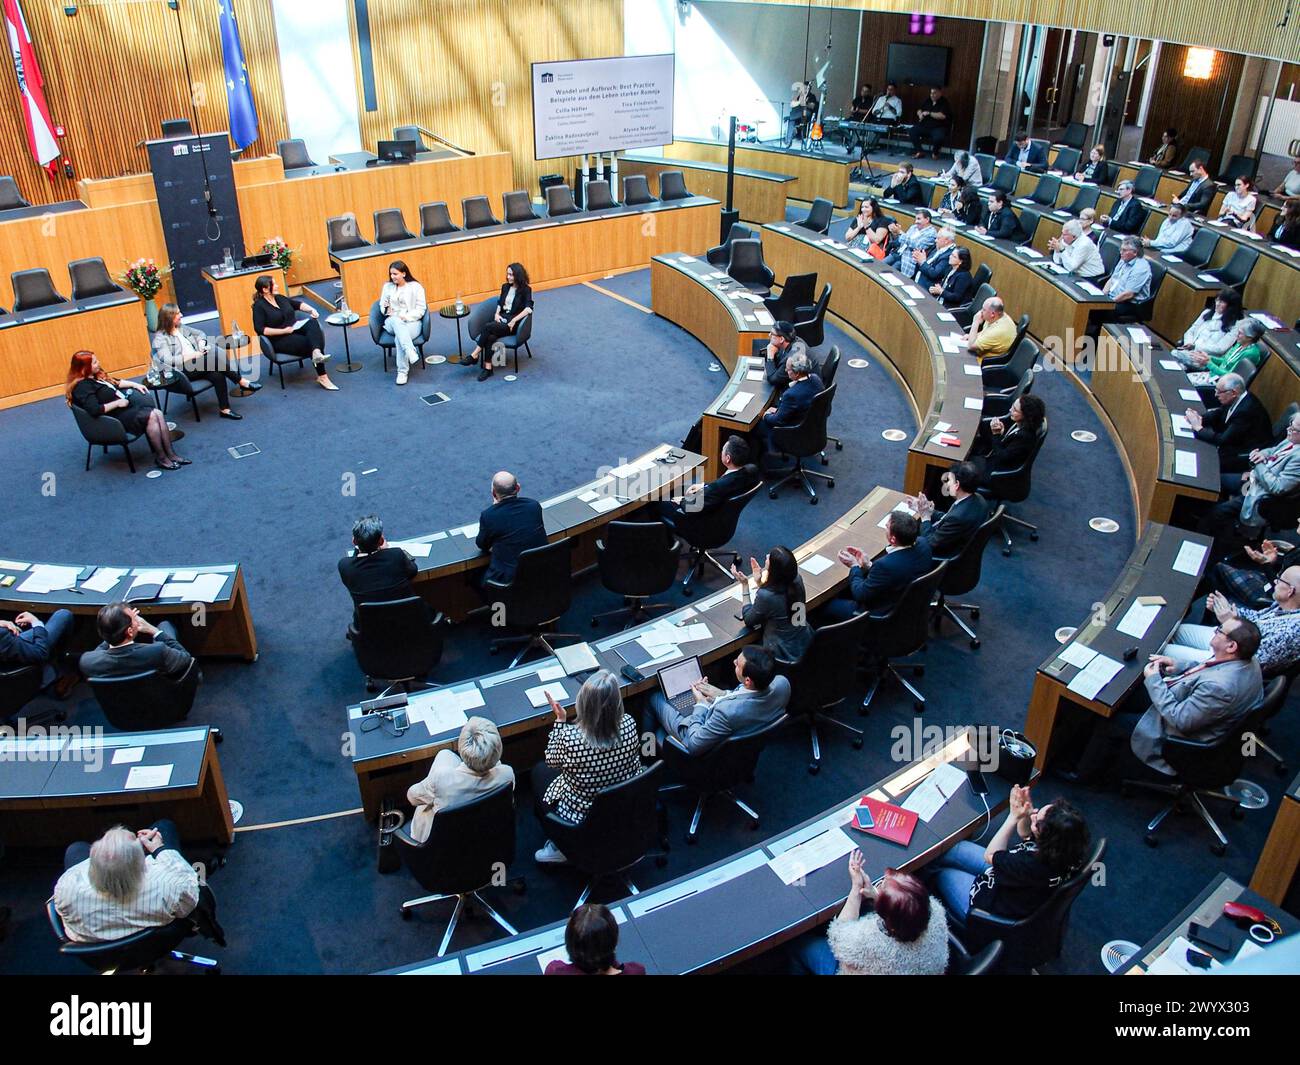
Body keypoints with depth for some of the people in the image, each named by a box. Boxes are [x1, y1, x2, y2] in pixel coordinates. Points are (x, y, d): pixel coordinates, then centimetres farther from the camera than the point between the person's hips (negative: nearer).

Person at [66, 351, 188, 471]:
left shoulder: (95, 376, 11)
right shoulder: (82, 386, -17)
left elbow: (115, 382, 25)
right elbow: (94, 410, -28)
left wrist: (135, 384, 14)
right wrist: (117, 403, -20)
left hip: (124, 405, 9)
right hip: (115, 415, -9)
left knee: (158, 413, -13)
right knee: (151, 416, -25)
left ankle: (171, 454, -14)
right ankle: (161, 458, -16)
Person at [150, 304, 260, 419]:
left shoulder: (182, 328, 14)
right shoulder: (160, 337, -6)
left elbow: (200, 334, 24)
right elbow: (168, 360, -18)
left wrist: (202, 344, 0)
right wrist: (193, 355, -21)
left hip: (198, 365, 7)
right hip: (182, 371, -7)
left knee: (218, 375, -27)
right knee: (213, 358, -29)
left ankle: (224, 409, -25)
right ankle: (242, 382, -22)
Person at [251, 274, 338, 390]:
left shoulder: (280, 298, 14)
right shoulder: (259, 306, -7)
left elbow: (298, 304, 24)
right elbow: (260, 329, -15)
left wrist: (311, 309, 3)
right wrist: (284, 331, -18)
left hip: (295, 330, 6)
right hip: (280, 340, -6)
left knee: (312, 322, -24)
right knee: (310, 343, -26)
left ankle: (317, 353, -48)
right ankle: (322, 377, -24)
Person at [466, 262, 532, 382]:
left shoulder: (526, 290, -3)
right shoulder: (505, 287, 16)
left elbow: (528, 309, -15)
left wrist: (514, 320, -20)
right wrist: (497, 313, 4)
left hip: (513, 324, -5)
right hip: (502, 318, 5)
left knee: (488, 327, -31)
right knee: (490, 337, -31)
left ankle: (475, 355, -22)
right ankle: (488, 368, -33)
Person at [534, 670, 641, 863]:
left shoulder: (570, 737, -33)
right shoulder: (629, 724, -22)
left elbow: (552, 761, -8)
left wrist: (560, 720, 0)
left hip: (583, 818, -4)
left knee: (540, 772, 25)